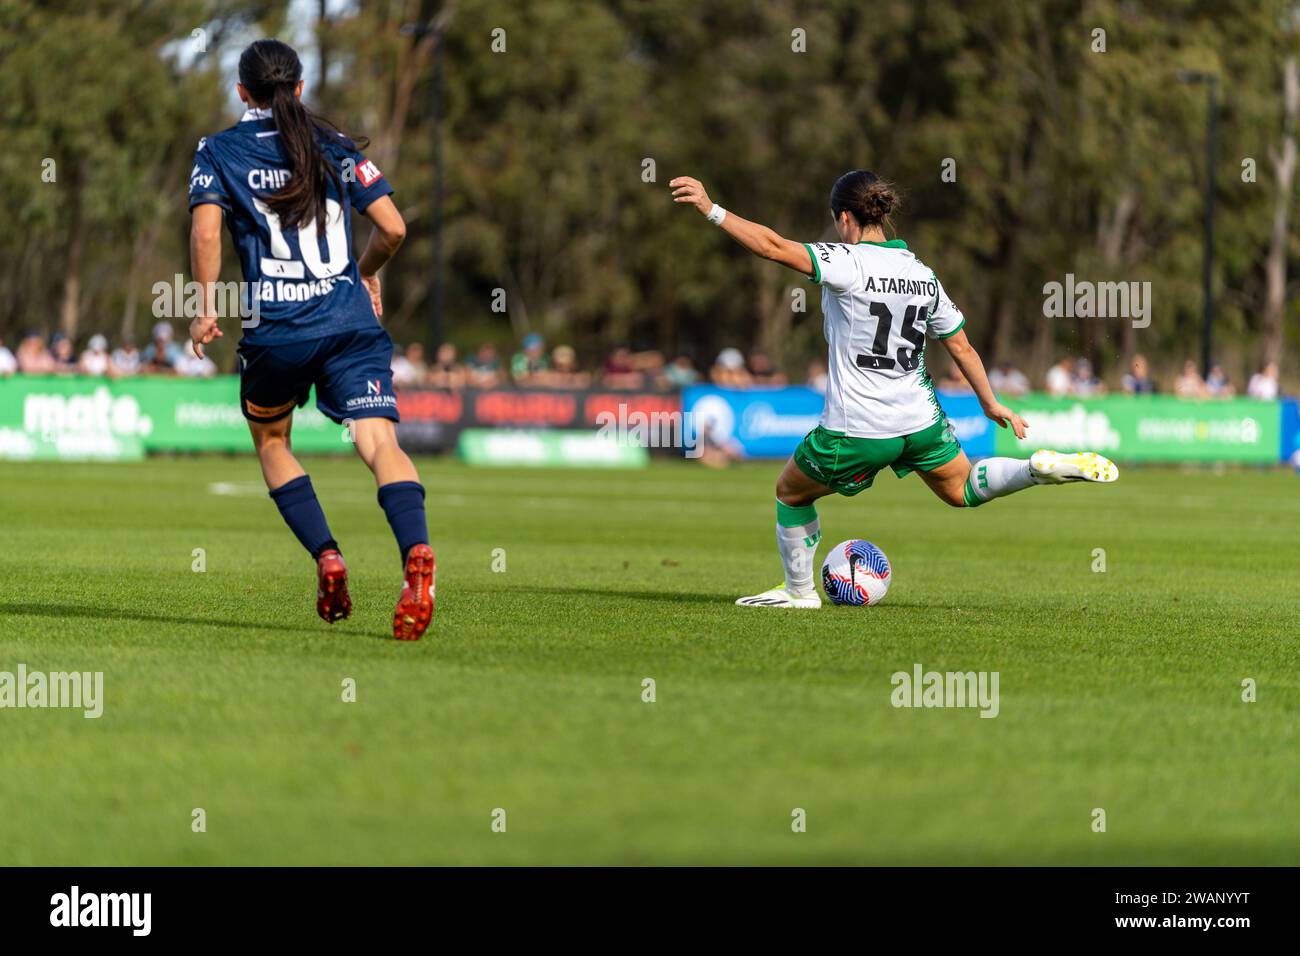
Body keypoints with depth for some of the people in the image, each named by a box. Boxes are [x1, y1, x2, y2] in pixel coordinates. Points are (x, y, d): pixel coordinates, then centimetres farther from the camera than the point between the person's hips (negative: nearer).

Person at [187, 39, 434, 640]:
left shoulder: (219, 151, 6)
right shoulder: (334, 147, 12)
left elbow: (206, 233, -10)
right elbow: (392, 228, 8)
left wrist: (205, 310, -1)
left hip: (274, 330, -1)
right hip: (351, 321, 1)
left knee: (270, 442, 24)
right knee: (380, 443, -12)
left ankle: (326, 557, 7)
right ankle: (415, 552, -39)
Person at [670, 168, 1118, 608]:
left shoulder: (848, 263, -15)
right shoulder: (923, 274, 5)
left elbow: (774, 247, -26)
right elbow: (960, 346, 13)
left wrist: (711, 209, -24)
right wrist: (991, 404, 24)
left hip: (855, 431, -6)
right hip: (921, 420, 6)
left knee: (790, 492, 20)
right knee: (962, 489, 28)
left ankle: (799, 590, 28)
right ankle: (1043, 467, 6)